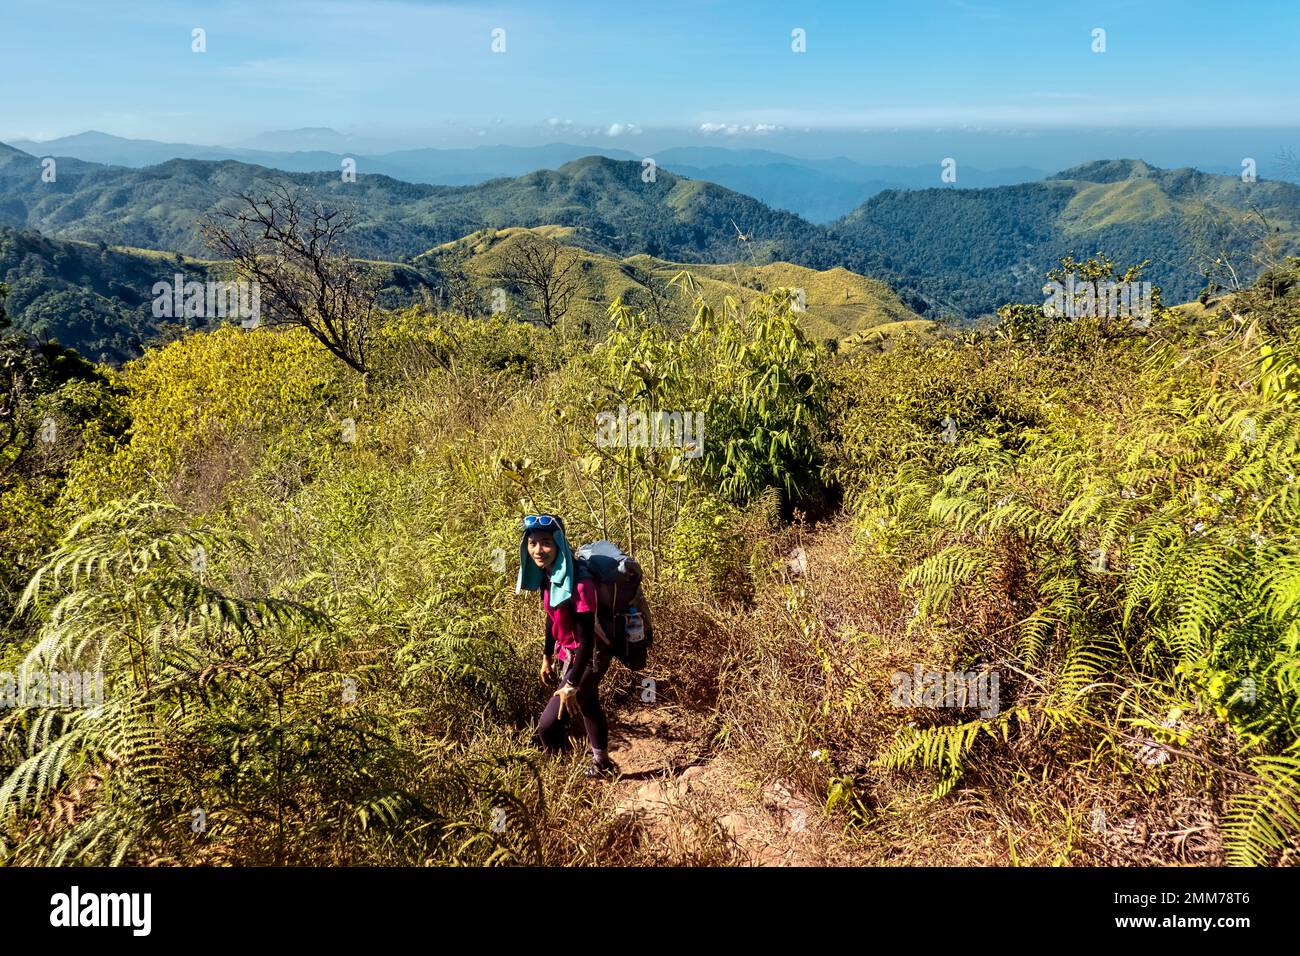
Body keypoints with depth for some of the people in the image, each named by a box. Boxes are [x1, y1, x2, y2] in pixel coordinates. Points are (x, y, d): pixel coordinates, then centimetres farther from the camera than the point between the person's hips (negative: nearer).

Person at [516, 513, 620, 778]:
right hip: (568, 653, 9)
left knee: (548, 726, -10)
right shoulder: (547, 575, -6)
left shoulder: (578, 583, -32)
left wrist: (572, 685, -29)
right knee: (588, 706, 26)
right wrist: (548, 655, 18)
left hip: (588, 656, -9)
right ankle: (602, 764, 47)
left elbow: (587, 637, -30)